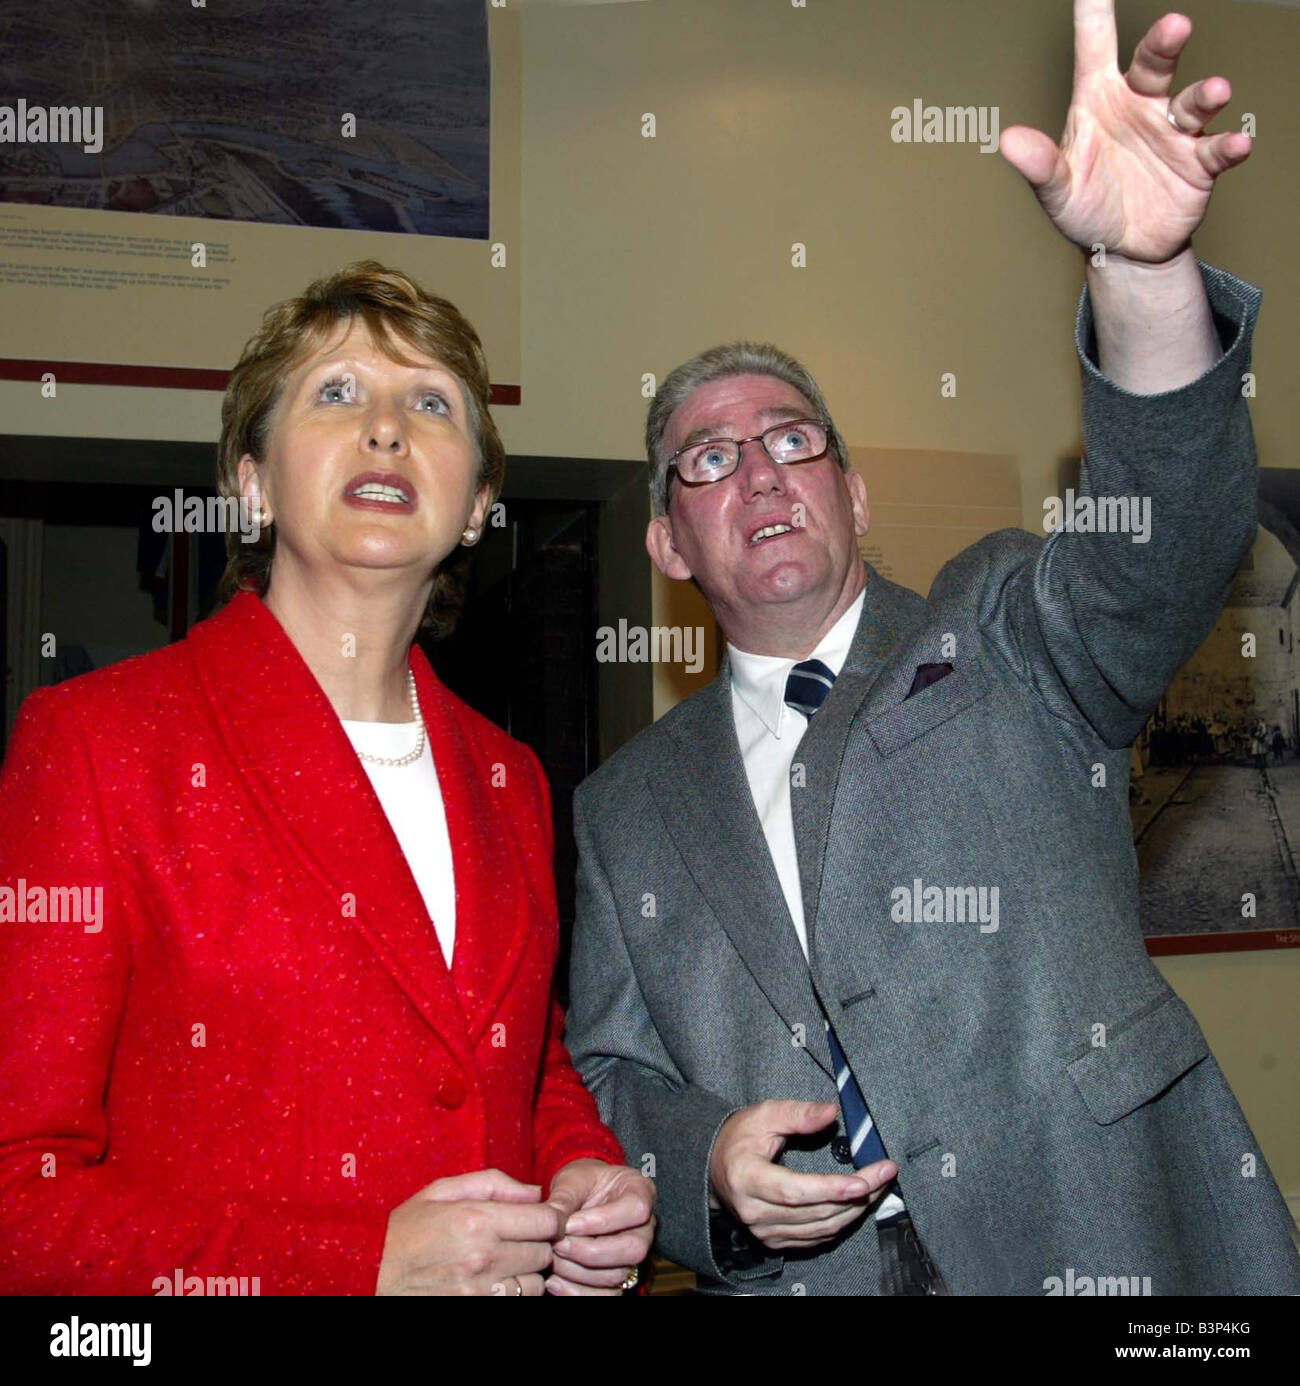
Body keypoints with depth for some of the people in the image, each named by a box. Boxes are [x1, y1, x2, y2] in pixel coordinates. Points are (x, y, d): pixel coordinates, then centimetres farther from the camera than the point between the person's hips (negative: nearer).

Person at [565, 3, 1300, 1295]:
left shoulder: (1006, 637, 1)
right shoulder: (629, 809, 7)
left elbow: (1168, 532, -18)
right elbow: (610, 1076, 10)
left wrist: (1144, 266, -35)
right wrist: (707, 1167, -11)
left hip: (1113, 1245, -1)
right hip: (795, 1271, 2)